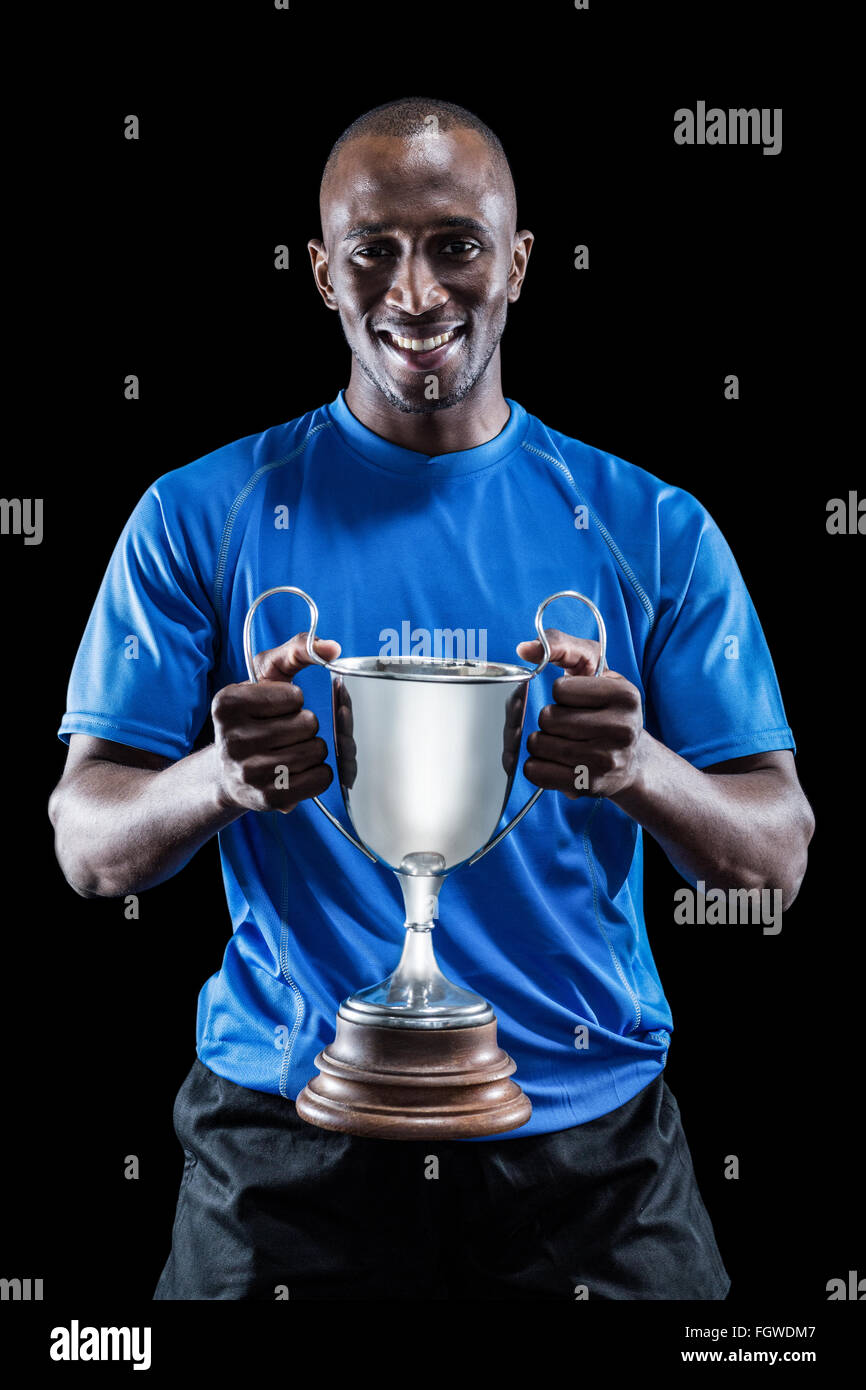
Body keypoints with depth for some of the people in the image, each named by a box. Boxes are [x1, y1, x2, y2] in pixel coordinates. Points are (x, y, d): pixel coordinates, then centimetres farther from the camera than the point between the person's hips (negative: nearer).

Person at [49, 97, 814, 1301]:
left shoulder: (651, 529, 1)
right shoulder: (203, 517, -1)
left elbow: (778, 858, -3)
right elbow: (89, 849, -5)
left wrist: (642, 771, -25)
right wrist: (223, 779, -27)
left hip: (588, 1133, 1)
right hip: (288, 1141, 0)